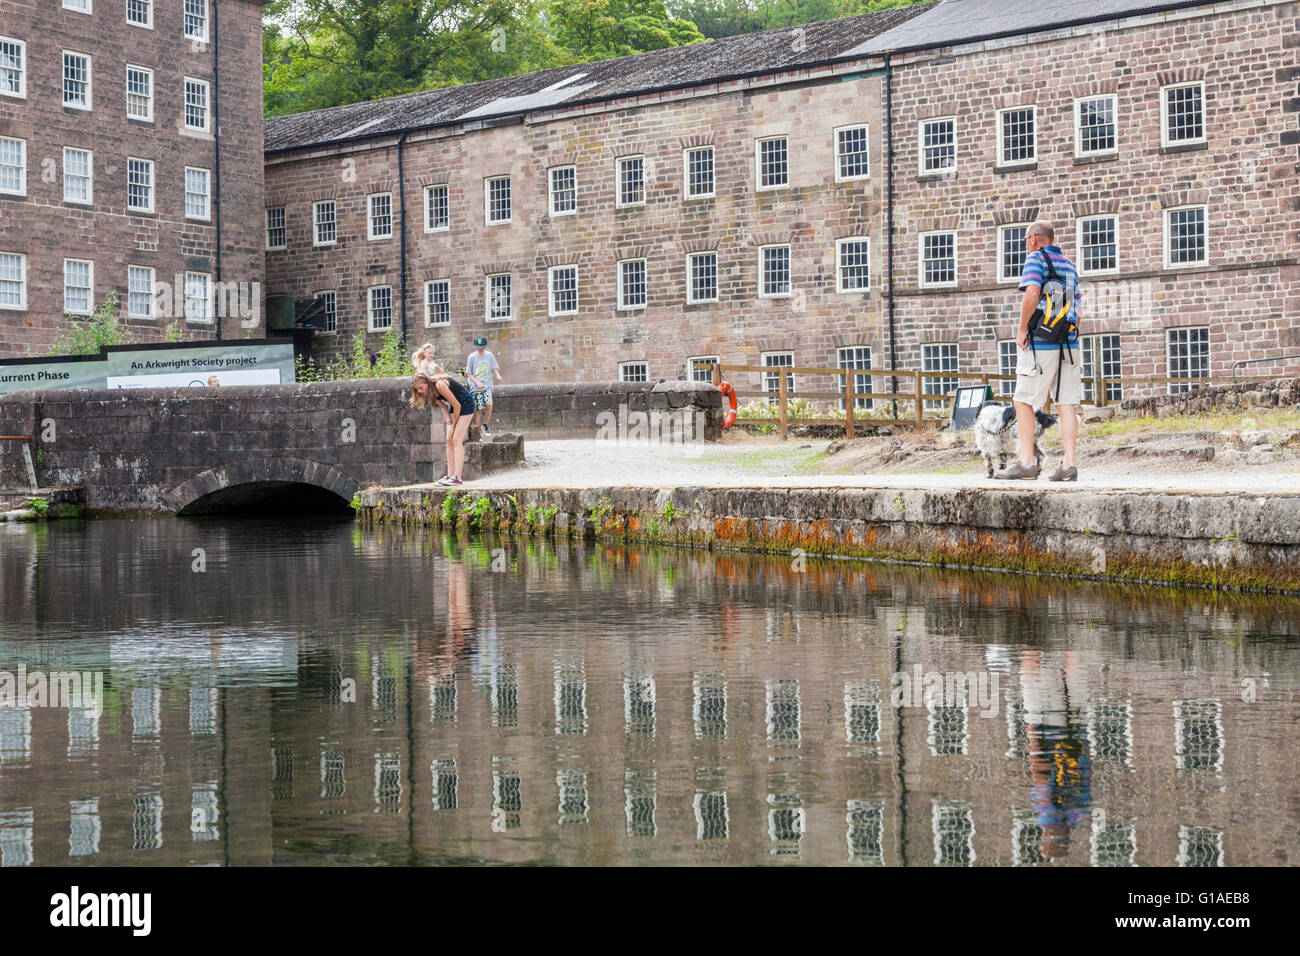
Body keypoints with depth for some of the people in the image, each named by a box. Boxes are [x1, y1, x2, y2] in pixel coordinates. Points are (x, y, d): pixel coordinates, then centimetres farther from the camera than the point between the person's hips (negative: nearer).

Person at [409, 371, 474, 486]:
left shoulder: (439, 385, -29)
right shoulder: (430, 390, -4)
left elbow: (457, 406, -24)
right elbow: (443, 407, 1)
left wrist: (453, 426, -13)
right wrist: (449, 423, -12)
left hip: (464, 404, -9)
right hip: (455, 405, 9)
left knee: (457, 440, -15)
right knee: (449, 440, 3)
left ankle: (457, 477, -19)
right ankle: (450, 475, 3)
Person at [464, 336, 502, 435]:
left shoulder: (490, 355, 4)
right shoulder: (472, 357, -3)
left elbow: (494, 368, 10)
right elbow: (468, 373, 0)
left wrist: (498, 375, -12)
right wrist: (477, 382, -13)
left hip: (487, 386, 2)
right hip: (475, 387, -2)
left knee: (489, 404, -18)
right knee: (477, 409, -5)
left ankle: (485, 425, 2)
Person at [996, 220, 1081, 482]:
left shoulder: (1035, 258, -3)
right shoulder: (1069, 264, 19)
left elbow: (1032, 293, -20)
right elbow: (1077, 311, 17)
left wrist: (1022, 329, -12)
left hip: (1040, 343, -6)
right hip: (1069, 343, 6)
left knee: (1024, 401, 2)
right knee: (1067, 404, 2)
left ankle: (1027, 462, -2)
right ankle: (1069, 464, -2)